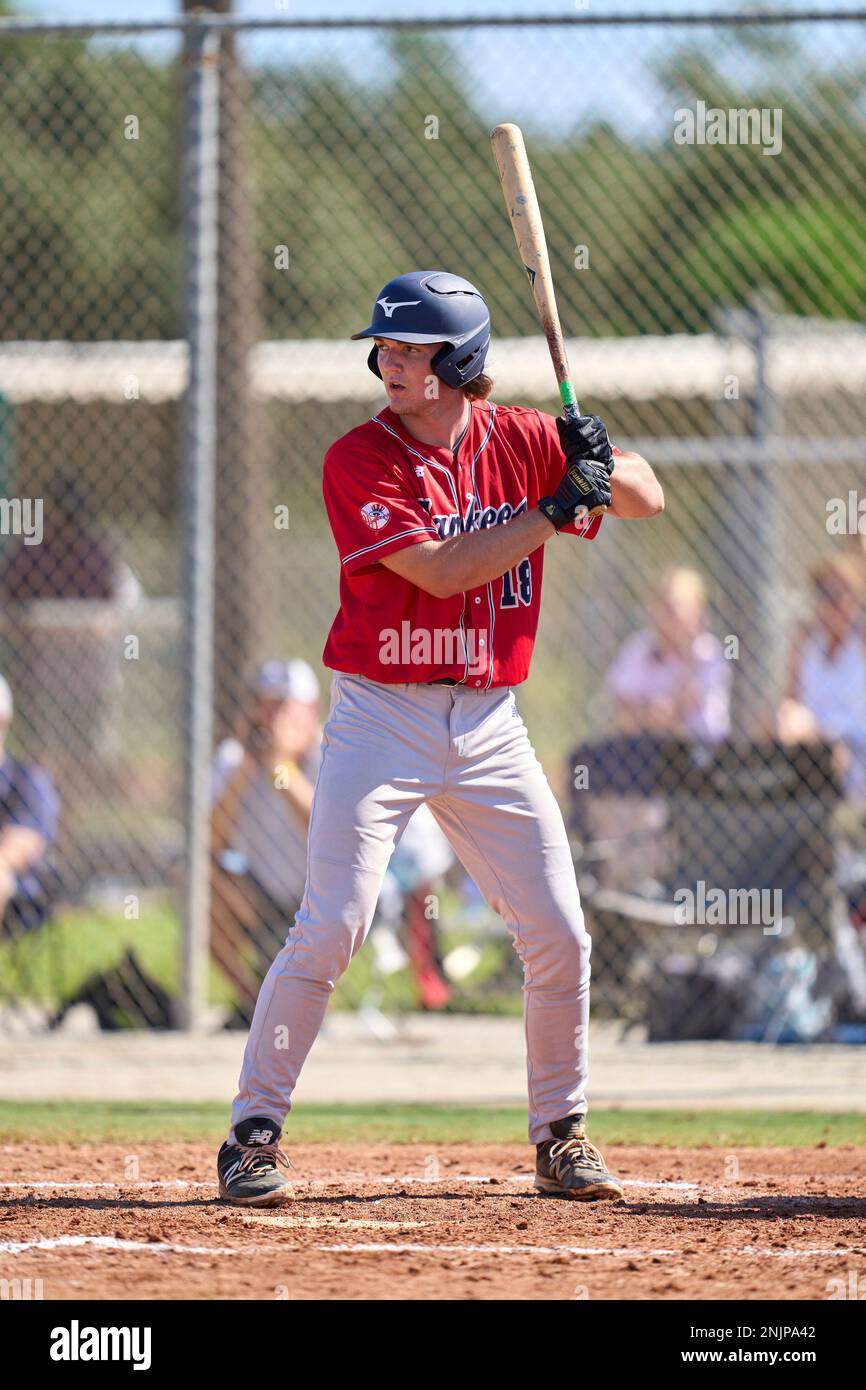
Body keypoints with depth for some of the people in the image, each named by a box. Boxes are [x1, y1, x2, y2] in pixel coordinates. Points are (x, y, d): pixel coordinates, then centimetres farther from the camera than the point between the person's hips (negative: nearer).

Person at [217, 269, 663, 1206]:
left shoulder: (516, 440, 2)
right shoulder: (359, 460, -10)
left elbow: (647, 501, 7)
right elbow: (440, 569, -20)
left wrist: (602, 468, -14)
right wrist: (556, 509, -23)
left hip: (488, 722, 4)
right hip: (381, 715, -4)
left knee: (559, 938, 3)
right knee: (331, 927, -13)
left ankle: (560, 1136, 19)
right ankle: (254, 1134, -4)